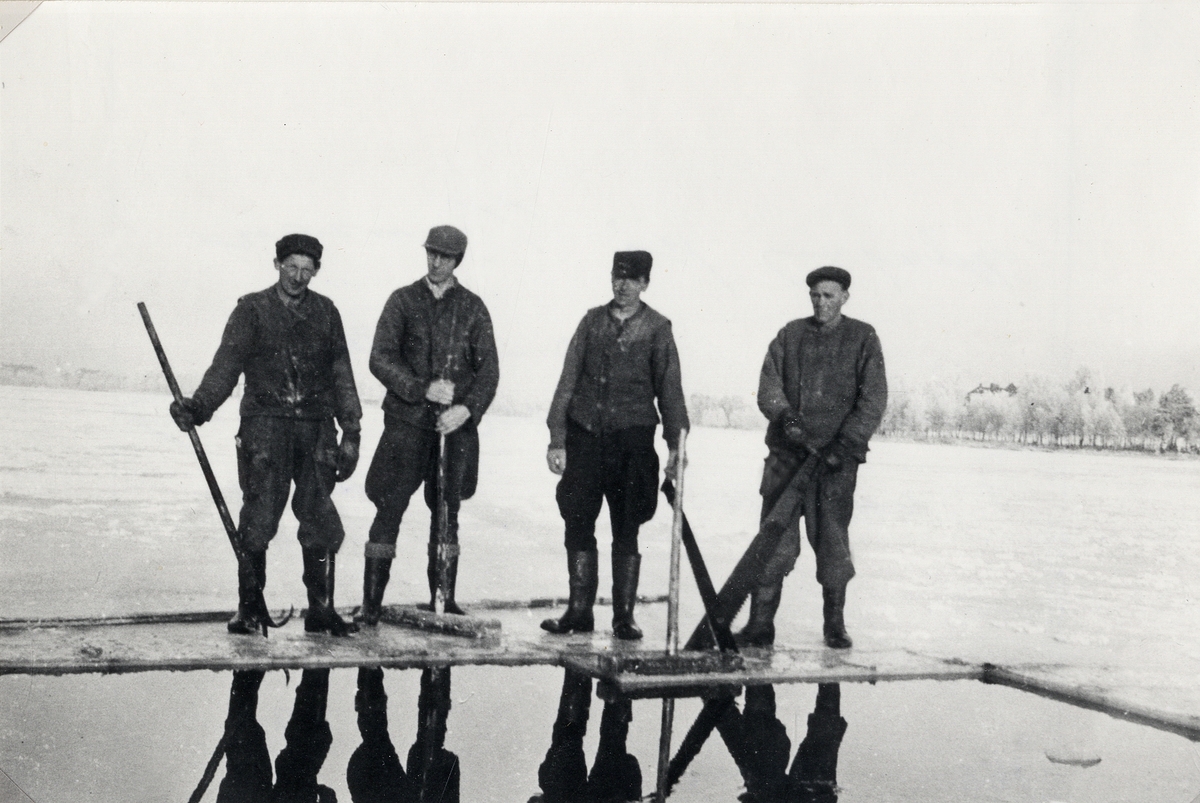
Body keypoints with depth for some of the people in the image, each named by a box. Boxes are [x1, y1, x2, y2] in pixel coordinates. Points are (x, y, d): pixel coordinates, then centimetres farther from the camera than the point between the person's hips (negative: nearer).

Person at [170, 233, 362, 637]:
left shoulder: (325, 312, 13)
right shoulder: (253, 309, 4)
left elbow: (341, 375, 14)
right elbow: (226, 365, -5)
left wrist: (351, 432, 8)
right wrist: (197, 407, -20)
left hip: (316, 429, 3)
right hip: (265, 426, -2)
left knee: (321, 523, 1)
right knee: (258, 520, -6)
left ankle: (321, 610, 10)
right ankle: (249, 608, 6)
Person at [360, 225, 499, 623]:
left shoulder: (473, 307, 7)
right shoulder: (403, 301, 5)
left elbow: (488, 370, 4)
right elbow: (380, 359, -2)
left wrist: (466, 408, -12)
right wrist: (422, 389, -15)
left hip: (456, 426, 1)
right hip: (406, 421, -1)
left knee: (447, 514, 7)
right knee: (389, 509, -5)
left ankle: (444, 601, 15)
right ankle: (371, 604, -1)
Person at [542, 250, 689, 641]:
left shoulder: (657, 329, 2)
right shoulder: (593, 320, 9)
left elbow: (669, 388, 1)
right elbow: (568, 381, 8)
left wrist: (675, 442, -9)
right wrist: (557, 440, 1)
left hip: (632, 438, -2)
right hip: (585, 435, 3)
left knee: (626, 532, 2)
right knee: (578, 524, 3)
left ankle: (624, 616, 9)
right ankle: (579, 611, 12)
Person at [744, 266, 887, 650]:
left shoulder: (862, 338, 4)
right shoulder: (789, 335, 11)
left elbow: (874, 399, -3)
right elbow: (768, 386, 4)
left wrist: (846, 442, -14)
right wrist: (784, 415, -17)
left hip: (836, 458, -1)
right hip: (787, 452, 2)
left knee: (832, 542, 3)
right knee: (774, 542, -1)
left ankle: (835, 625, 16)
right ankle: (760, 624, 3)